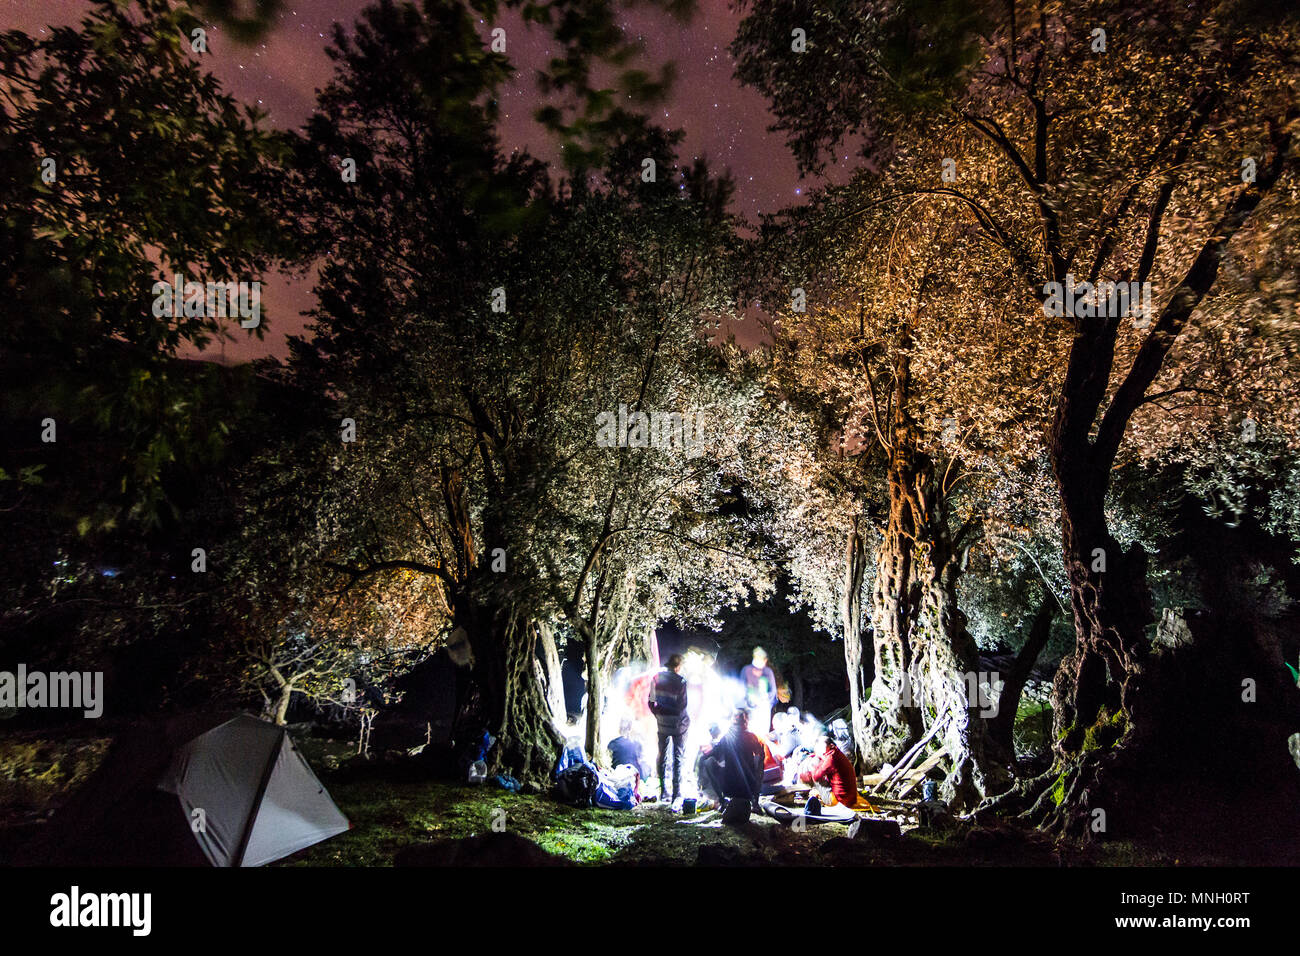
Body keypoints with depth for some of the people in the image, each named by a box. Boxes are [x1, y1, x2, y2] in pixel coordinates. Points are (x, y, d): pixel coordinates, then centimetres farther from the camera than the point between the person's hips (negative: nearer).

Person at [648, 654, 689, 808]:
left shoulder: (657, 677, -2)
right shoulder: (680, 681, -17)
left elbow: (651, 701, 3)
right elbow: (682, 705, -16)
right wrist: (685, 720, 1)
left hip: (662, 724, 4)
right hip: (678, 725, -4)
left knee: (662, 756, 16)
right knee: (678, 758, 3)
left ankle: (663, 791, 24)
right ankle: (677, 794, 1)